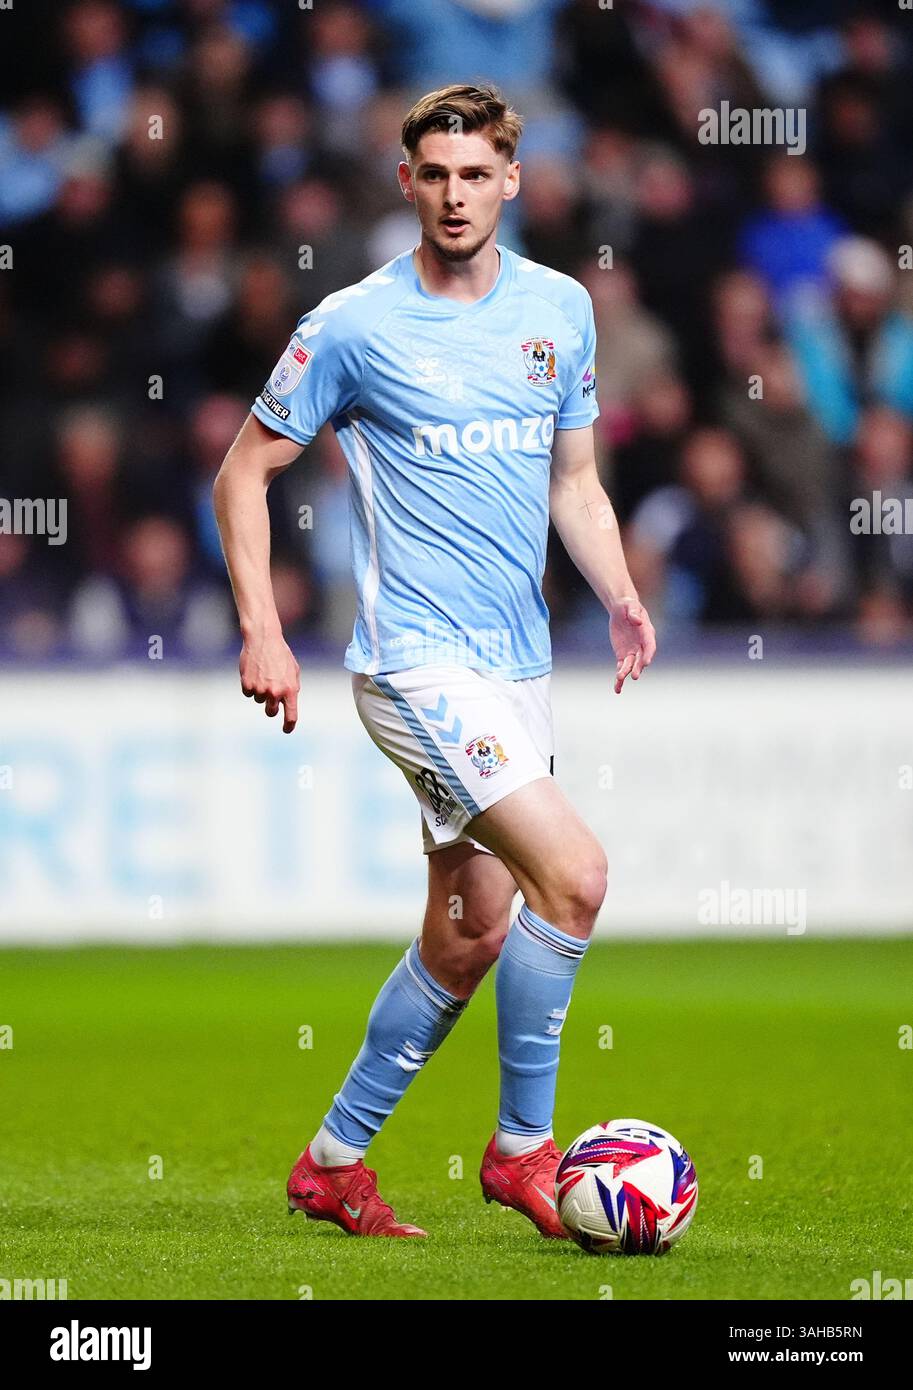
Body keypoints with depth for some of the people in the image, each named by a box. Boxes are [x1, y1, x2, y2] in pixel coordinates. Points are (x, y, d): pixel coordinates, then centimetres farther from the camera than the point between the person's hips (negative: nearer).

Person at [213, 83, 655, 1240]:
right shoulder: (352, 326, -7)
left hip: (516, 665, 7)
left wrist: (620, 596, 0)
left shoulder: (561, 310, 8)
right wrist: (261, 632, -8)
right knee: (574, 873, -20)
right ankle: (524, 1145, -7)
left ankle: (334, 1161, 24)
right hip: (416, 658, -7)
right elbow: (243, 474, 0)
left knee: (471, 936, 10)